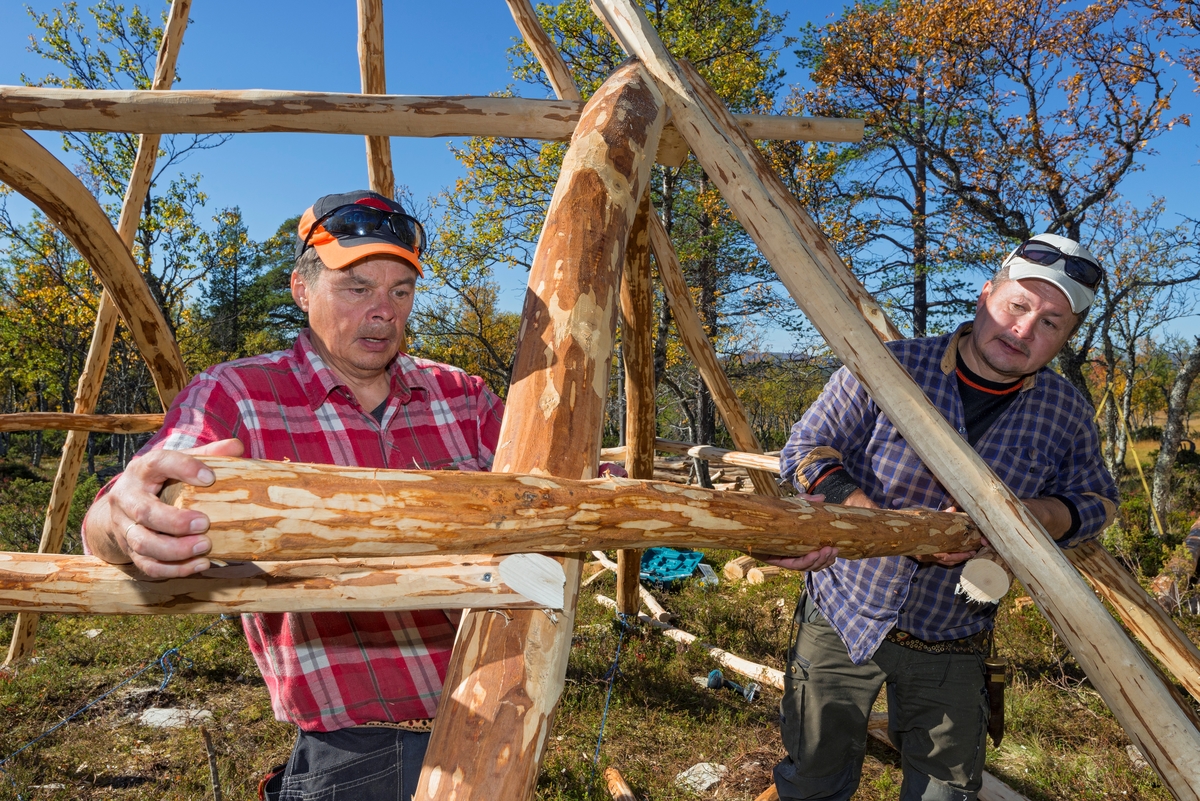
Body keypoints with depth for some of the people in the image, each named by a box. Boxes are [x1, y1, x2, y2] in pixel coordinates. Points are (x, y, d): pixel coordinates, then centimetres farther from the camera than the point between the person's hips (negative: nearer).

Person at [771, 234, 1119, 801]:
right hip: (843, 620, -2)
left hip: (951, 647, 2)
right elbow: (805, 450, -12)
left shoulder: (1066, 414, -5)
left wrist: (1039, 514, -15)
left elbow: (1097, 500, 9)